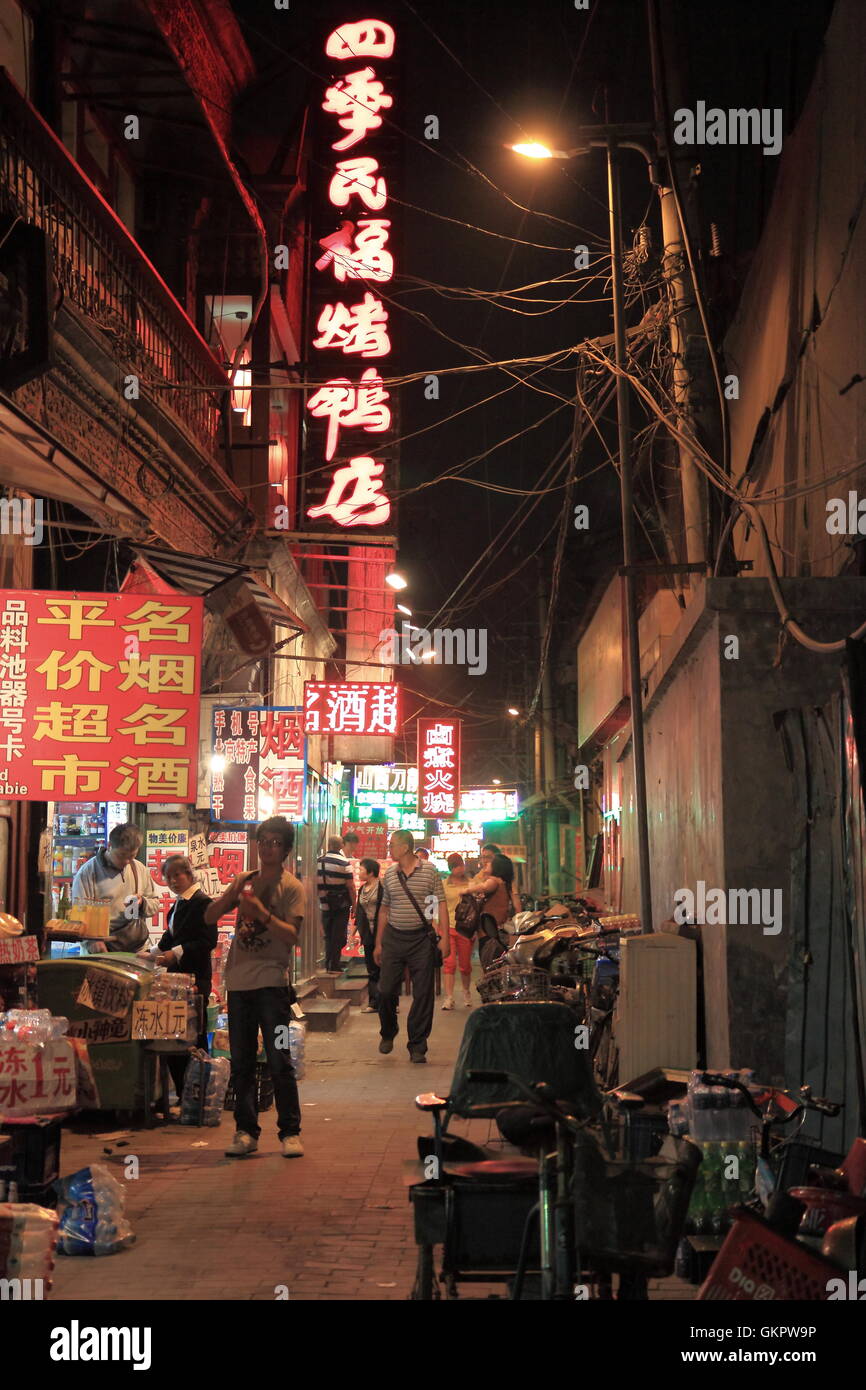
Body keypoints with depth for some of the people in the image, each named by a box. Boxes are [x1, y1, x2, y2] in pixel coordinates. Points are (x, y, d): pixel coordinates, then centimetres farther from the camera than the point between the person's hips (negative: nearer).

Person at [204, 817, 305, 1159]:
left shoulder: (291, 887, -1)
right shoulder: (243, 880, 13)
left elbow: (291, 935, -11)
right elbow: (209, 917, 8)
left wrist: (261, 912, -23)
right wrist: (231, 895, -9)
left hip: (271, 981, -5)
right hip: (239, 980, 5)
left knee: (279, 1061, -4)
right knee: (241, 1063, 8)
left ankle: (290, 1132, 4)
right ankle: (246, 1131, 16)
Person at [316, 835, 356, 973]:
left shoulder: (319, 861, -1)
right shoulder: (344, 863, -13)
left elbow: (316, 883, 4)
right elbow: (350, 886, -13)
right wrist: (354, 904, -4)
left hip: (325, 904, 4)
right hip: (341, 905, -4)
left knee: (328, 935, 15)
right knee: (338, 936, 2)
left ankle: (328, 965, 17)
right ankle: (334, 966, 1)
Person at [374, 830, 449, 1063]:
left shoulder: (429, 871, -3)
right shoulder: (390, 873, 8)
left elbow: (441, 904, -3)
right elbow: (384, 908, 14)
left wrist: (445, 938, -10)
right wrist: (378, 943, 12)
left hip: (421, 939, -3)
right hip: (393, 937, 3)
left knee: (423, 994, 0)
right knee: (386, 990, 2)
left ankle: (417, 1046, 9)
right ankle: (388, 1033, 28)